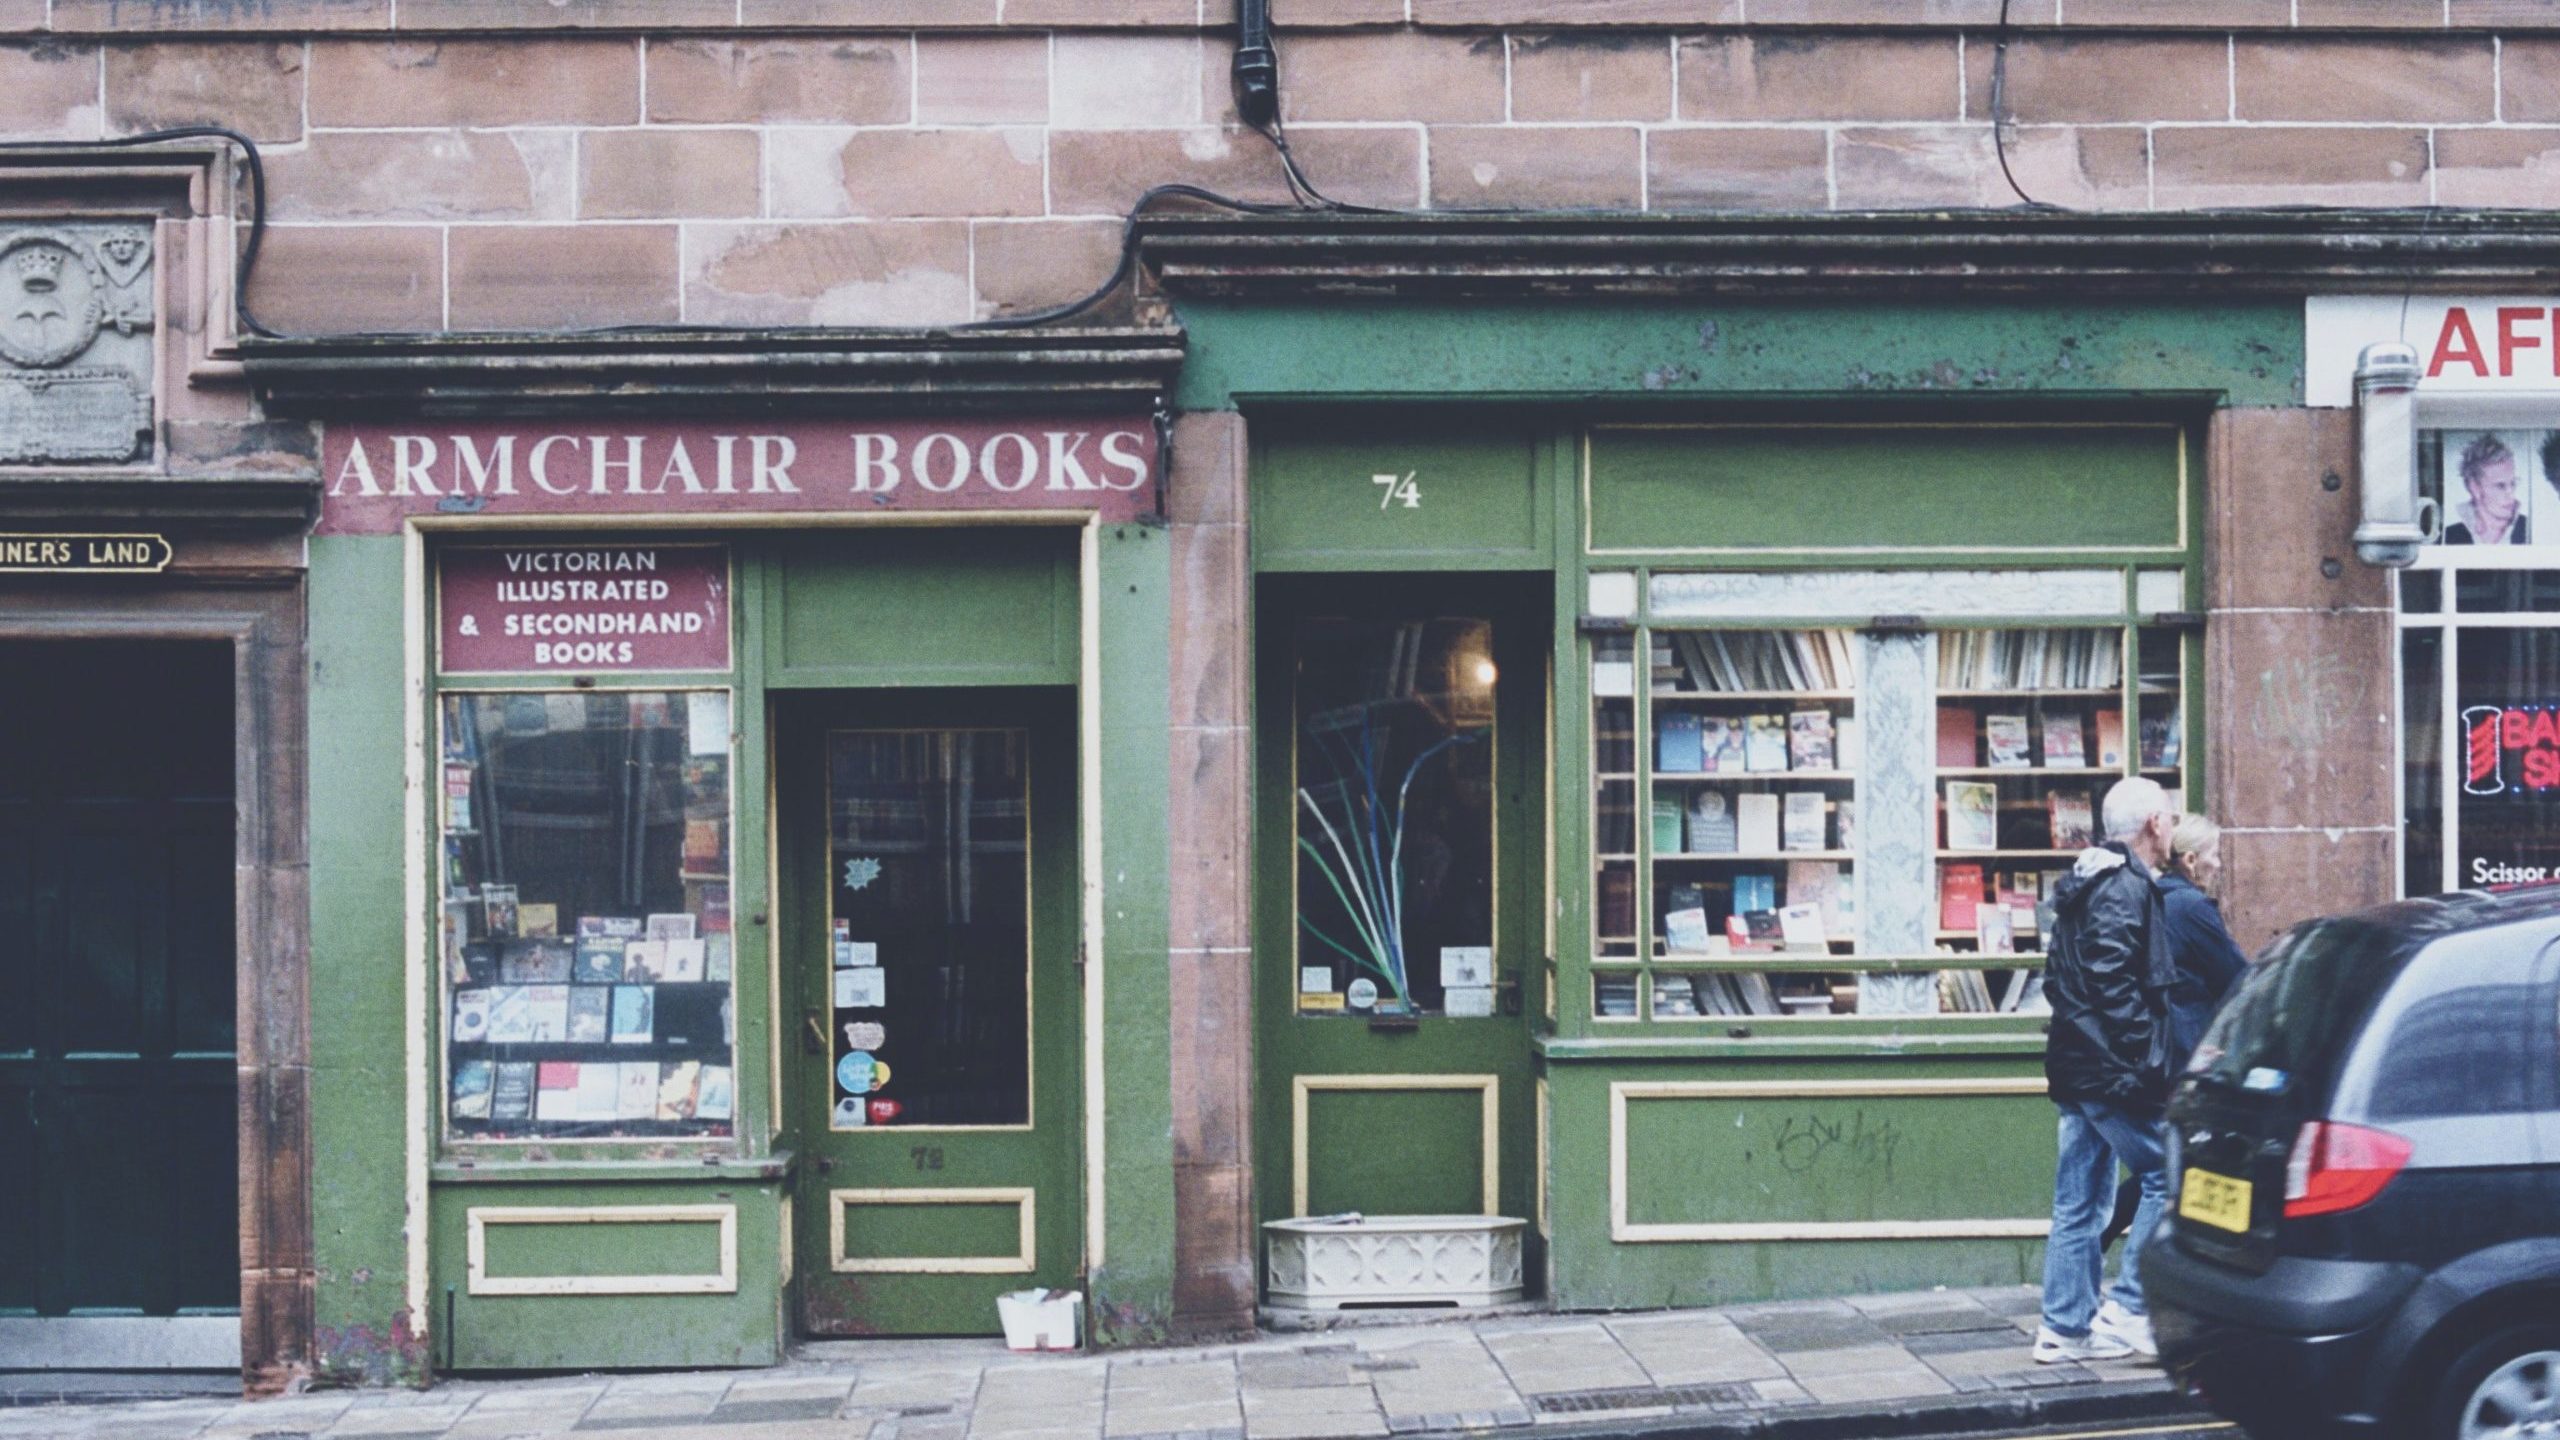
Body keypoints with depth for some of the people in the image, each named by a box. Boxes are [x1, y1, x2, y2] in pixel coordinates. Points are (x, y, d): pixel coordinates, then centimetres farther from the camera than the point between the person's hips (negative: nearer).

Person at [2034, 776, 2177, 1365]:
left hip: (2075, 1067, 10)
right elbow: (2115, 982, -22)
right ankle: (2128, 1310, -4)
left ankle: (2065, 1327, 13)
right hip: (2112, 1070, -10)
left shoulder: (2087, 882, 19)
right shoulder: (2128, 886, -12)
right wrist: (2146, 1060, -21)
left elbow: (2057, 978, 22)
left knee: (2080, 1203, 10)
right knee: (2166, 1177, -3)